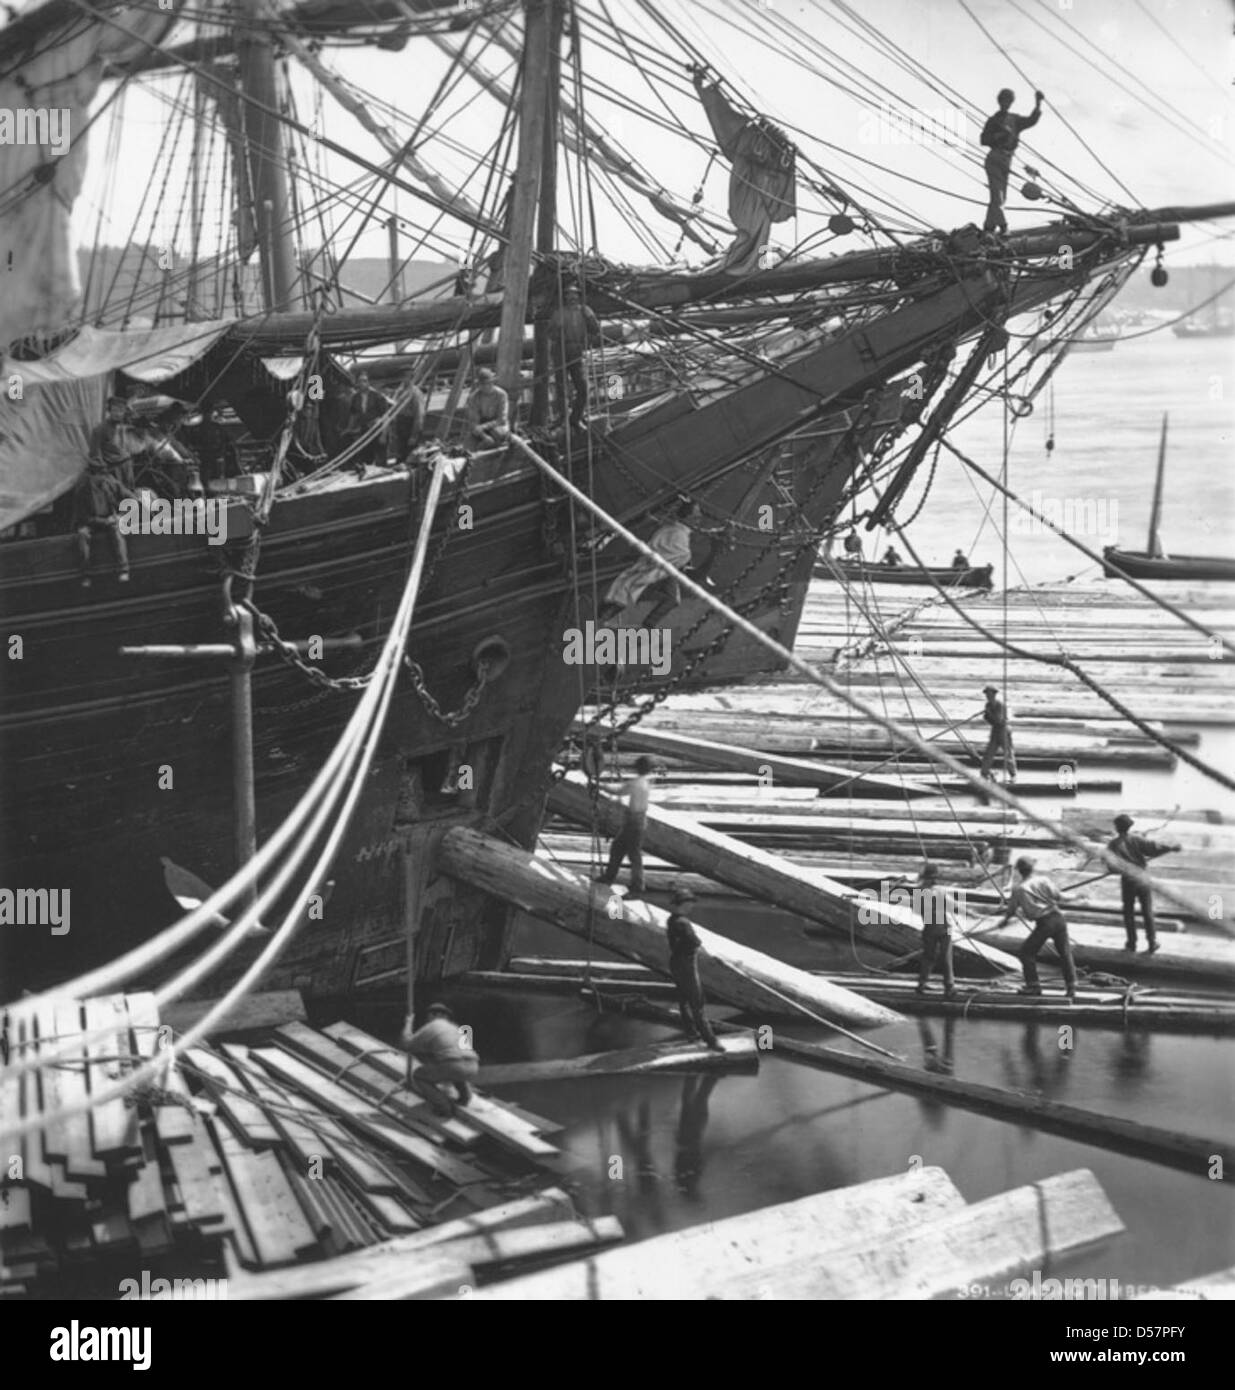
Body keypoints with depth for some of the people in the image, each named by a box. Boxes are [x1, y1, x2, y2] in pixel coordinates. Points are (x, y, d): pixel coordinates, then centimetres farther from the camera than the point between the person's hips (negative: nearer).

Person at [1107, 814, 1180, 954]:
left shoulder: (1113, 845, -9)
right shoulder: (1136, 840, -9)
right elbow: (1153, 848, -15)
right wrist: (1171, 848, -3)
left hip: (1127, 882, 0)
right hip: (1143, 880, 0)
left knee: (1128, 912, 15)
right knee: (1147, 912, 9)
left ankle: (1131, 943, 19)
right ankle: (1152, 943, 10)